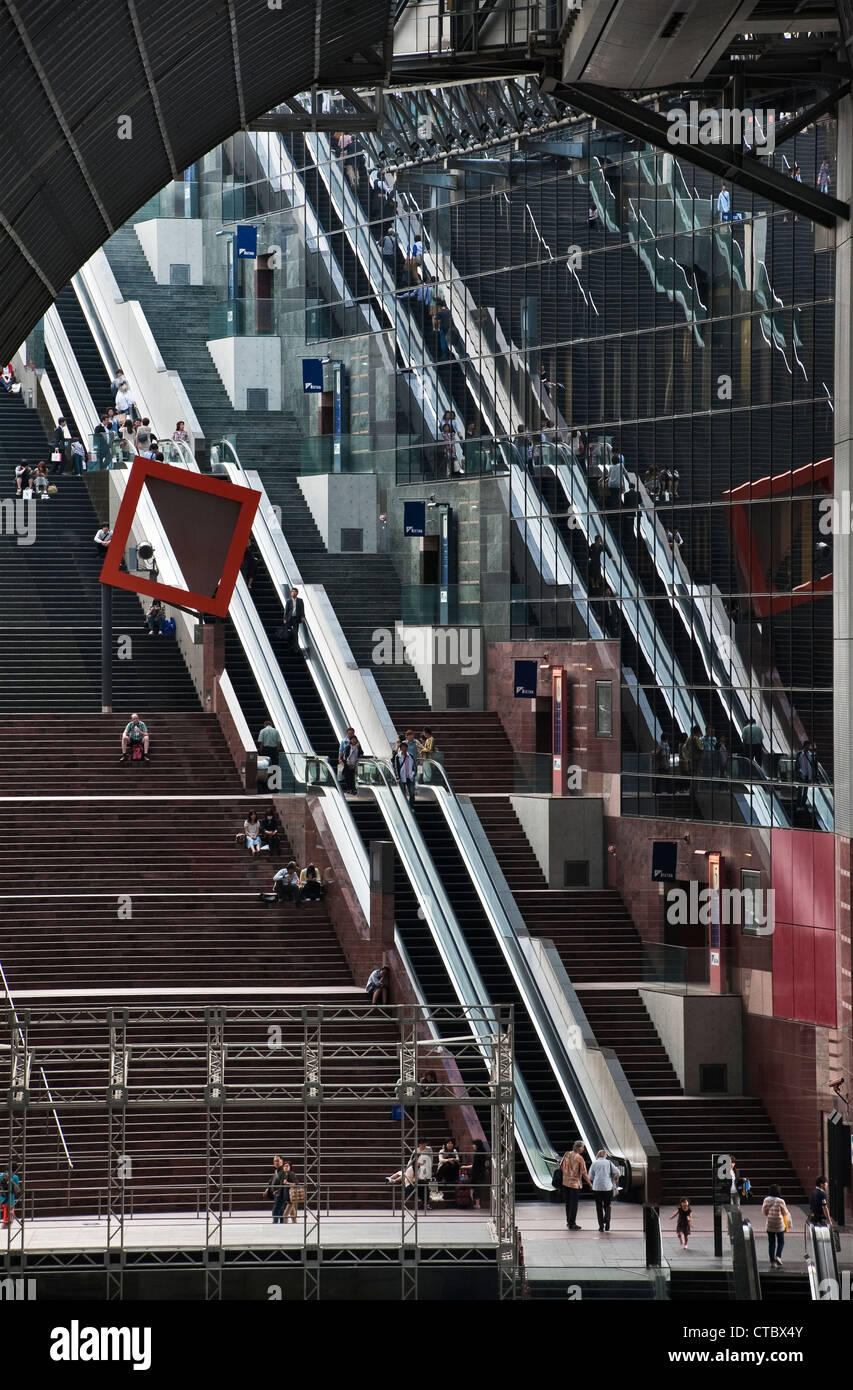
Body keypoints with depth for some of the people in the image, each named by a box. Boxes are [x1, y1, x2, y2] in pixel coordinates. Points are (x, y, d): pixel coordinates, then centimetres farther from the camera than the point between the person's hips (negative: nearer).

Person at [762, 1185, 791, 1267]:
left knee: (771, 1243, 10)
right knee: (781, 1242, 12)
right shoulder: (780, 1201, -15)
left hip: (769, 1225, 3)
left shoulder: (766, 1200, -6)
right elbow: (785, 1213, -4)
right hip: (779, 1225, -3)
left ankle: (772, 1261, 9)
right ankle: (778, 1256, -10)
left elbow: (763, 1212, 7)